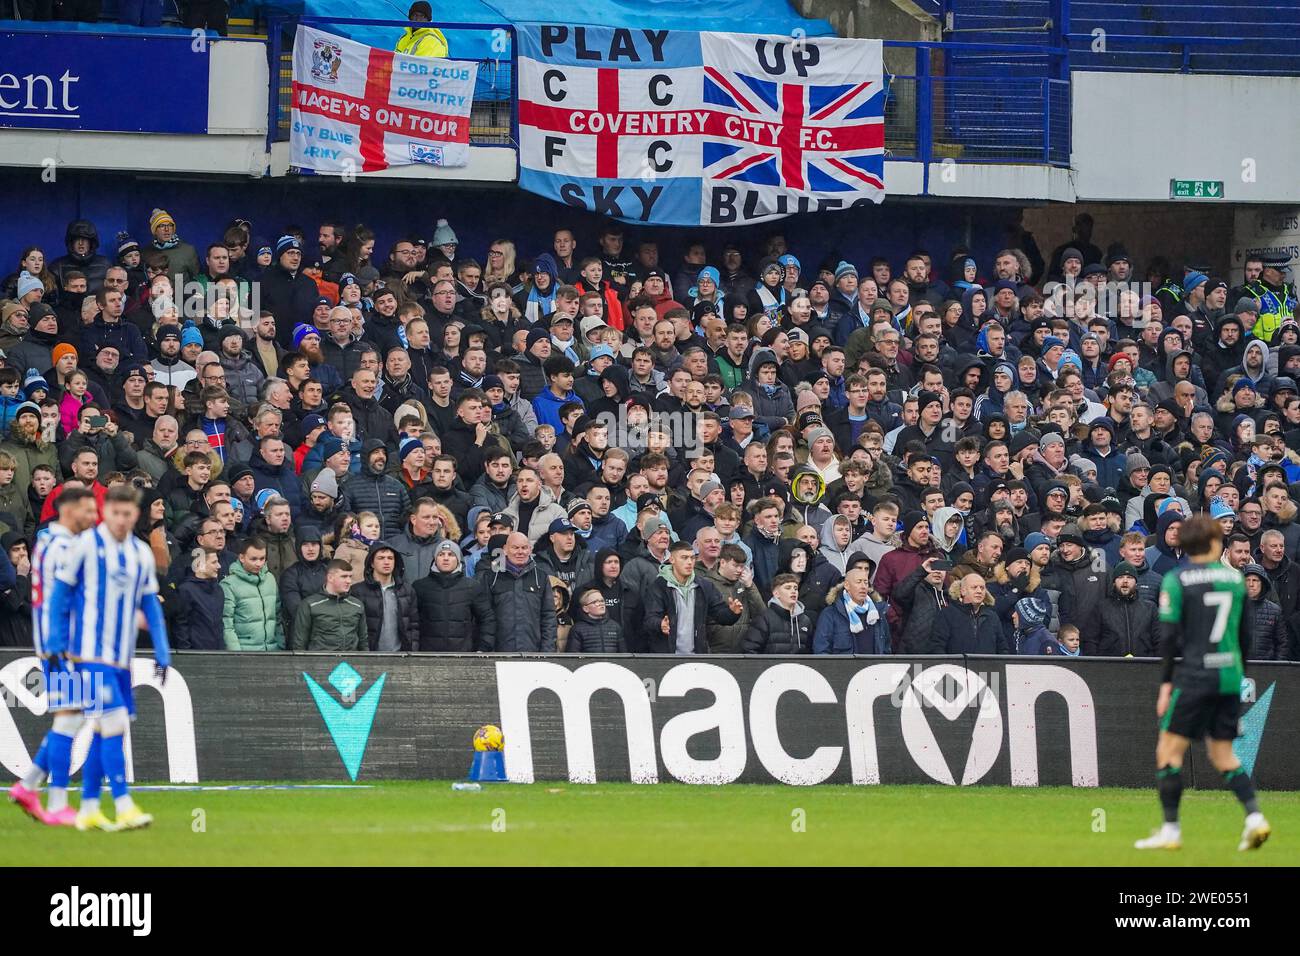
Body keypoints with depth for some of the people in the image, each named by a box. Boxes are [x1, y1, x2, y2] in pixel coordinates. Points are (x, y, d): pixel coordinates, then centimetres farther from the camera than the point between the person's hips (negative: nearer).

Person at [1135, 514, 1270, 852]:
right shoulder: (1235, 578, 9)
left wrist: (1166, 683, -4)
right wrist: (1243, 678, 21)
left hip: (1194, 677, -5)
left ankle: (1171, 830, -2)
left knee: (1169, 750, 2)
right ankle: (1254, 817, -2)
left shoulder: (1176, 581, -5)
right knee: (1223, 754, 15)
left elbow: (1169, 636, -9)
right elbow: (1246, 632, 13)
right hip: (1230, 677, 5)